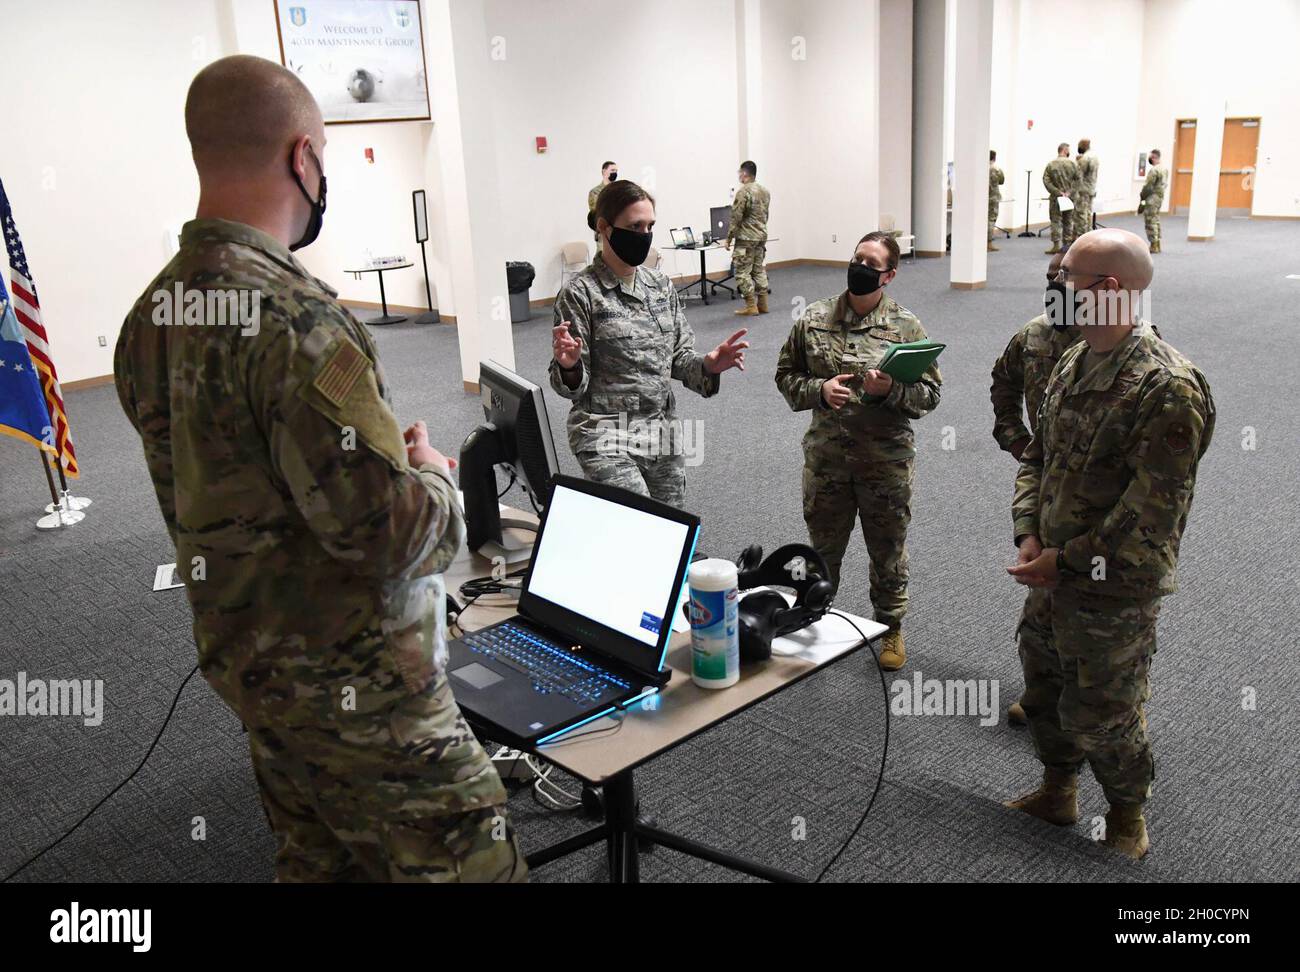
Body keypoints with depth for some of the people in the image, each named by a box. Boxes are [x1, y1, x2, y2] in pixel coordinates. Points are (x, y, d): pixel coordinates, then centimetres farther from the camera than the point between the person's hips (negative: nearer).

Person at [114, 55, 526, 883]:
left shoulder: (151, 315, 3)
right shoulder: (293, 321, -25)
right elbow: (396, 536, -27)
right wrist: (433, 475, -5)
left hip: (244, 659, 9)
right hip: (354, 689, -9)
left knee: (319, 859, 24)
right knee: (471, 865, 5)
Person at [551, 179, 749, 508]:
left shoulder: (661, 284, 7)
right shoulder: (580, 293, -9)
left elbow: (678, 356, 11)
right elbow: (573, 386, -7)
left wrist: (707, 365, -10)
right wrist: (569, 366, -30)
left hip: (665, 435, 6)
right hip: (608, 439, -5)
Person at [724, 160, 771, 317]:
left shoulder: (743, 192, -14)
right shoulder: (765, 192, 10)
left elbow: (736, 217, -15)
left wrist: (729, 238, -7)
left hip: (746, 238, -8)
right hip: (762, 236, 8)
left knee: (743, 272, -3)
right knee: (759, 270, 13)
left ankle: (751, 306, -4)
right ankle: (762, 304, 14)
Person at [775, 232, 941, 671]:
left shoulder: (906, 325, -5)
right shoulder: (814, 319, -1)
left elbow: (930, 393, -3)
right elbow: (786, 375, 5)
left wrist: (891, 390, -22)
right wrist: (819, 390, -14)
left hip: (886, 461, -1)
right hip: (826, 456, 2)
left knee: (888, 552, 14)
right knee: (822, 550, 17)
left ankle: (891, 628, 35)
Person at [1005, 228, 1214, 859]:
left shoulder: (1168, 388, -22)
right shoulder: (1072, 364, 4)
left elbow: (1151, 511, -24)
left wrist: (1067, 561, -18)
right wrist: (1029, 536, -4)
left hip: (1113, 592, -8)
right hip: (1052, 575, 8)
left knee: (1101, 716, 9)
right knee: (1042, 693, 23)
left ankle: (1126, 816, 36)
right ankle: (1057, 793, 46)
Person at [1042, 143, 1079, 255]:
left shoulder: (1050, 164, -5)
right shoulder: (1072, 163, -4)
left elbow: (1046, 181, -12)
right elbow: (1078, 179, -6)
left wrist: (1058, 192, -12)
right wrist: (1070, 192, -5)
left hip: (1055, 197, -1)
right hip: (1070, 198, 1)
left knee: (1056, 221, 2)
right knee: (1069, 220, 13)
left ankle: (1057, 245, -2)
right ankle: (1067, 243, 18)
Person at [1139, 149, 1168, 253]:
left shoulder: (1154, 170, -18)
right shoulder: (1165, 169, 13)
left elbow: (1148, 186, -18)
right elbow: (1165, 184, 16)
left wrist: (1142, 196, -5)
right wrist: (1159, 193, 17)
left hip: (1152, 198, -10)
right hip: (1160, 197, 10)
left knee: (1150, 221, -6)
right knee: (1156, 220, 16)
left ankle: (1153, 245, -6)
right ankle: (1157, 244, 20)